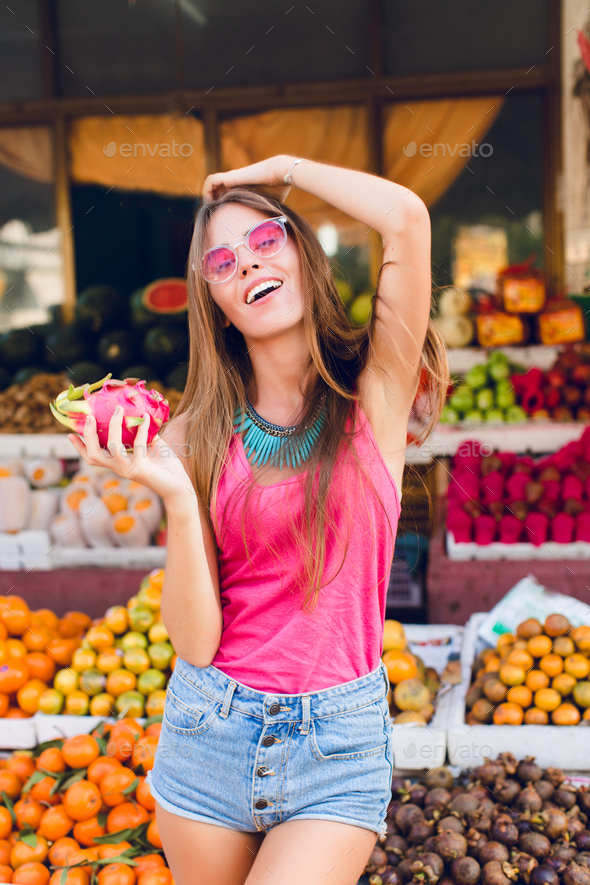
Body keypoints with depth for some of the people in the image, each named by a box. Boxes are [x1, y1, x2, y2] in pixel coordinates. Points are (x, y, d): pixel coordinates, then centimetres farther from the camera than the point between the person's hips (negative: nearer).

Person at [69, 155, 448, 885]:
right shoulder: (198, 436, -2)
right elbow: (195, 640, -8)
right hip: (209, 733, 3)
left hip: (337, 747, -2)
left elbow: (407, 217, -20)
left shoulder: (373, 389, -4)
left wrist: (283, 168, -4)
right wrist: (175, 494, -20)